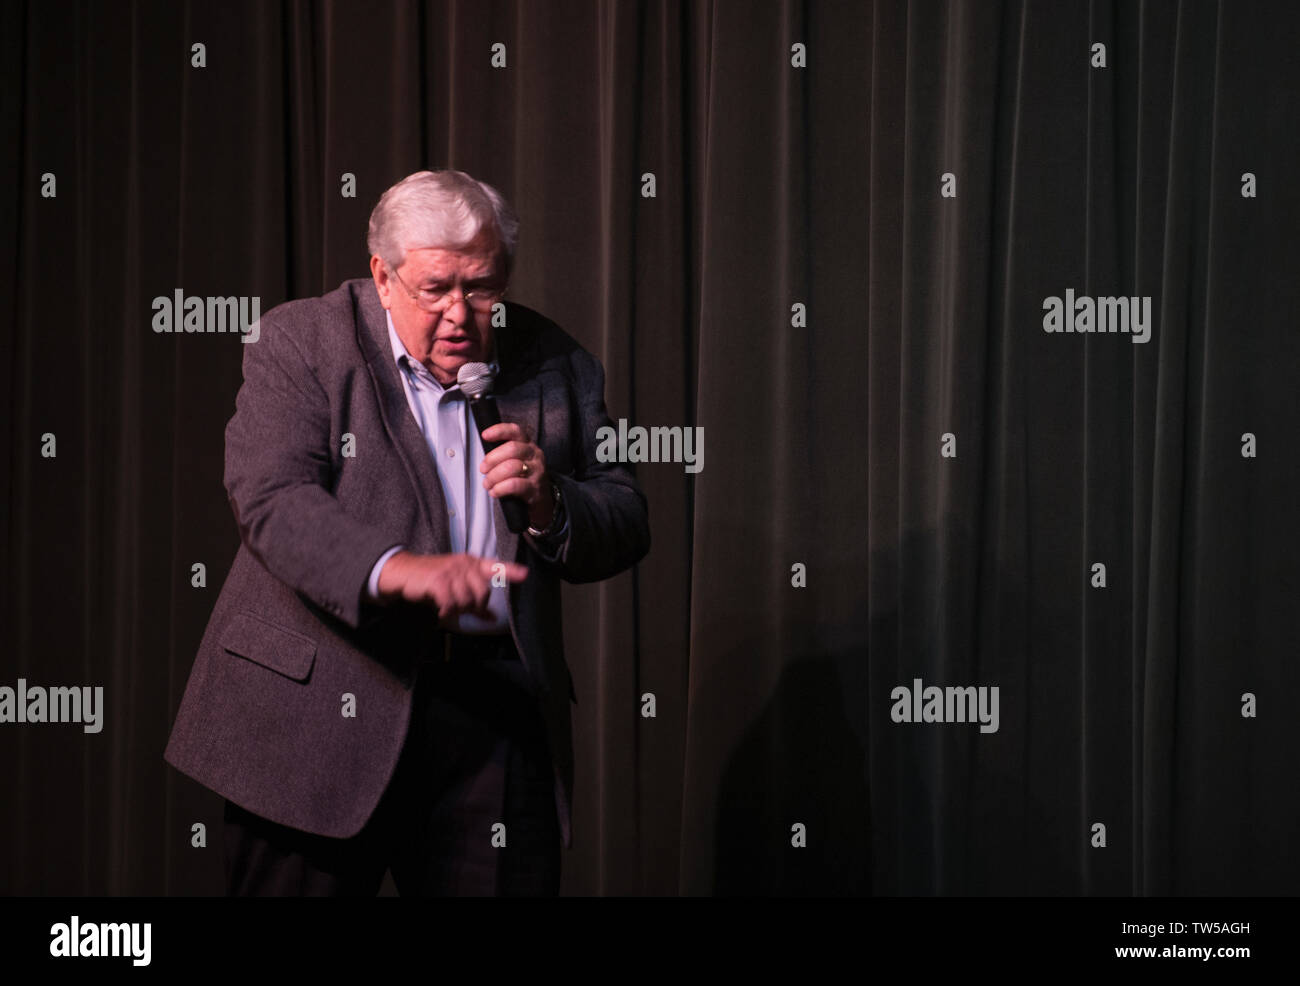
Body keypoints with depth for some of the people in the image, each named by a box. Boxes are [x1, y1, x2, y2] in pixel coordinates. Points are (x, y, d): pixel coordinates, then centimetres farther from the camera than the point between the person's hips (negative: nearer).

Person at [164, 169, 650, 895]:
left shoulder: (556, 365, 11)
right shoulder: (302, 341, 1)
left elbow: (627, 528, 12)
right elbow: (271, 501, -13)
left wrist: (551, 506, -10)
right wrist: (394, 568, -30)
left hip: (496, 712, 3)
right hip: (320, 709, -2)